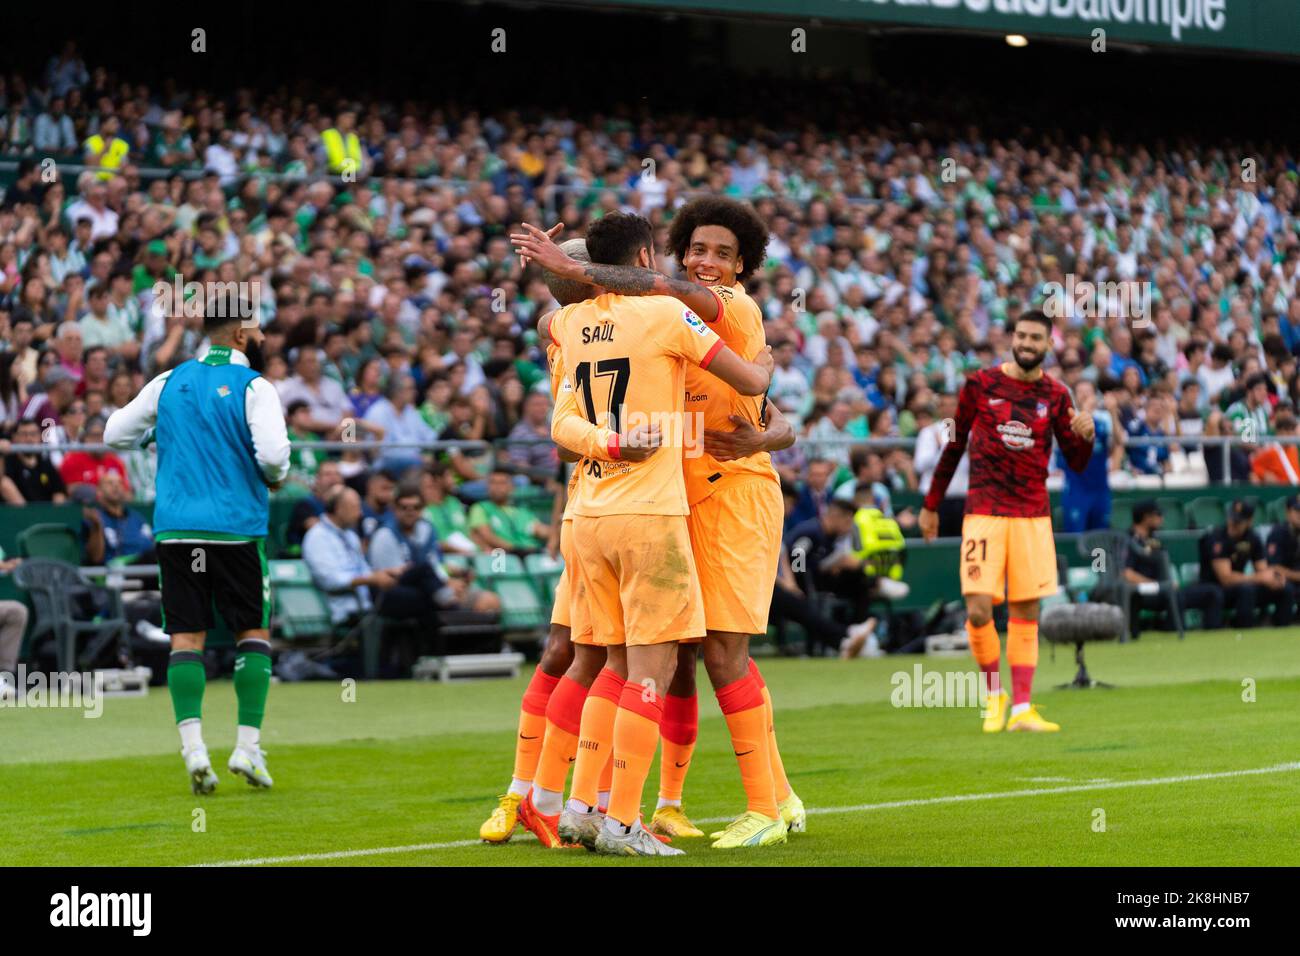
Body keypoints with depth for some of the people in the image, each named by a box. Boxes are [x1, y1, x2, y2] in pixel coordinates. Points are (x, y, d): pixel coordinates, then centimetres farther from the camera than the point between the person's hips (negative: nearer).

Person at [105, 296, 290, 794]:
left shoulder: (170, 382, 8)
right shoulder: (253, 387, -5)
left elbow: (115, 434, 14)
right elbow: (273, 454, -18)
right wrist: (275, 477, 4)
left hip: (175, 529, 3)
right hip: (236, 527, -3)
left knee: (186, 638, 3)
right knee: (253, 632, 8)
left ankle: (192, 744, -11)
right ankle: (247, 745, 1)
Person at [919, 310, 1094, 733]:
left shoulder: (1055, 395, 6)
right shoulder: (980, 384, 2)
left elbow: (1076, 463, 9)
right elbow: (955, 445, 10)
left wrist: (1085, 436, -13)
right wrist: (931, 504, 13)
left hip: (1032, 515, 2)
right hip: (984, 513, -2)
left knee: (1025, 612, 1)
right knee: (978, 611, -11)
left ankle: (1021, 708, 6)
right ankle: (995, 694, 11)